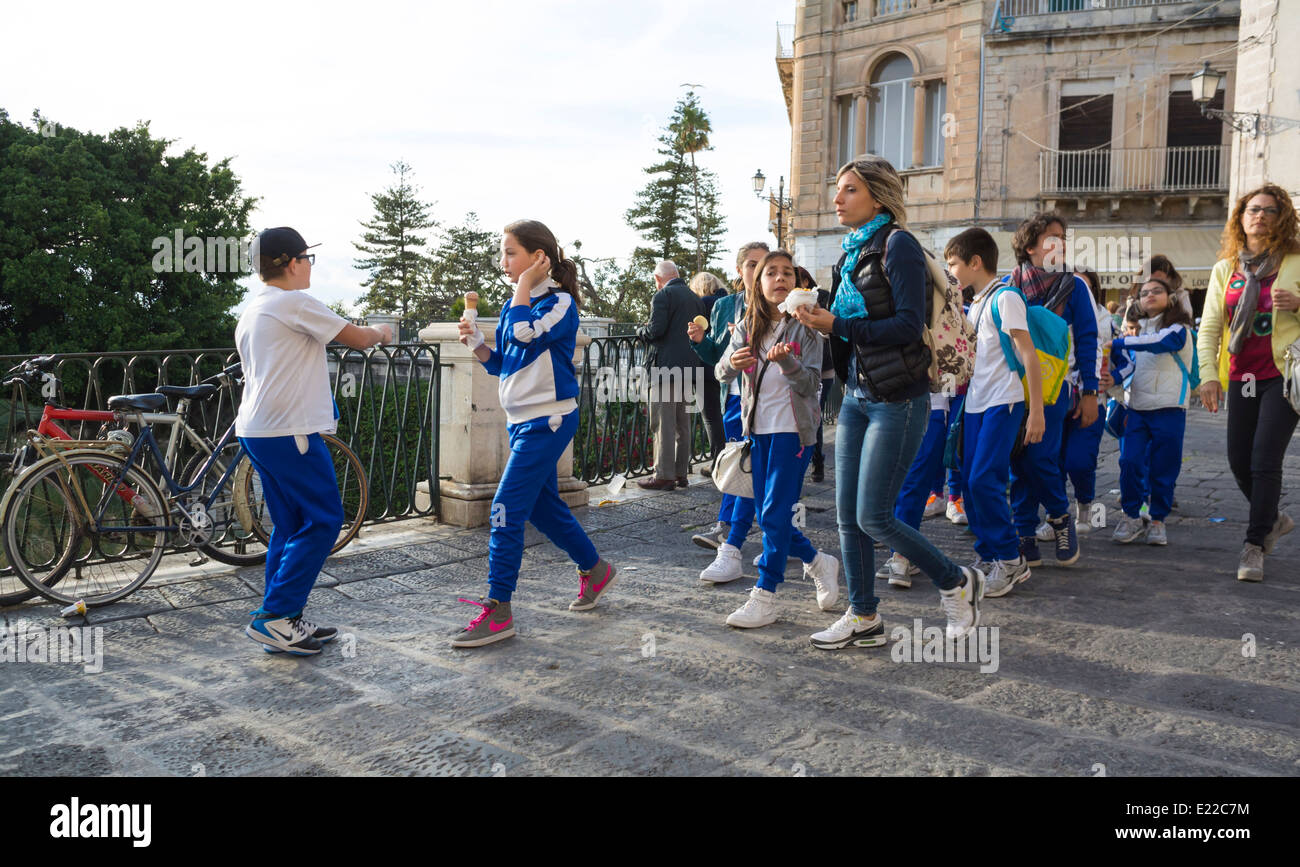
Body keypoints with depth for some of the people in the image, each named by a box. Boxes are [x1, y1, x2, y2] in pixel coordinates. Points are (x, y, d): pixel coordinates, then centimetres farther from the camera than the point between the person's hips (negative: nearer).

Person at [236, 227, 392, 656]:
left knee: (290, 525, 13)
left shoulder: (250, 312, 18)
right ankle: (273, 616, -6)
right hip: (289, 430, -10)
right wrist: (381, 333, 14)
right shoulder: (295, 303, -11)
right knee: (323, 521, -4)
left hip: (256, 429, 10)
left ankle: (285, 621, 15)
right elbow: (358, 338, -8)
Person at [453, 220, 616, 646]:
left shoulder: (560, 301, -11)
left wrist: (525, 284, -17)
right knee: (543, 506, 17)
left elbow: (526, 331, -30)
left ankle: (498, 612, -4)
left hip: (548, 421, -9)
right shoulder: (514, 305, 13)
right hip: (521, 420, 9)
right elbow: (501, 363, 17)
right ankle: (595, 570, 37)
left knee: (507, 509, -11)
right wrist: (476, 343, -1)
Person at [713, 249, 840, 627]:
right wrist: (732, 363, -26)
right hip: (759, 428, 5)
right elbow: (722, 373, -2)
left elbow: (810, 384, -12)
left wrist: (786, 361, -31)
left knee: (776, 512, -9)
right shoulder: (748, 328, 8)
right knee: (766, 515, 9)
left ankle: (764, 597, -2)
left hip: (793, 429, -5)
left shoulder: (805, 328, -4)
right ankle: (818, 562, 30)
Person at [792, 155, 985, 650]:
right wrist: (818, 322, 0)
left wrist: (837, 326, -18)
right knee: (847, 515, 7)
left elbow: (909, 325, -19)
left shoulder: (897, 244, -10)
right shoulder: (852, 251, 14)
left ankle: (956, 582, 16)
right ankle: (863, 618, 19)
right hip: (857, 395, 8)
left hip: (898, 400, -8)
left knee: (873, 517, -6)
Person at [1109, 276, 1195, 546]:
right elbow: (1127, 364, 5)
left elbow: (1158, 342, -23)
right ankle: (1131, 517, 7)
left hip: (1168, 409, -4)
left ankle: (1158, 521, 13)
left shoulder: (1178, 330, -1)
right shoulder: (1139, 331, 17)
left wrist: (1120, 342, -24)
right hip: (1138, 409, 4)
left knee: (1163, 468, 1)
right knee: (1130, 462, -6)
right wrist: (1110, 378, -15)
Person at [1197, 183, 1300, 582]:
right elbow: (1209, 327, 7)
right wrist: (1209, 374, -3)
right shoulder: (1225, 268, 9)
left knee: (1264, 461, -9)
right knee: (1239, 461, 6)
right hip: (1243, 378, 4)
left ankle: (1254, 546, 1)